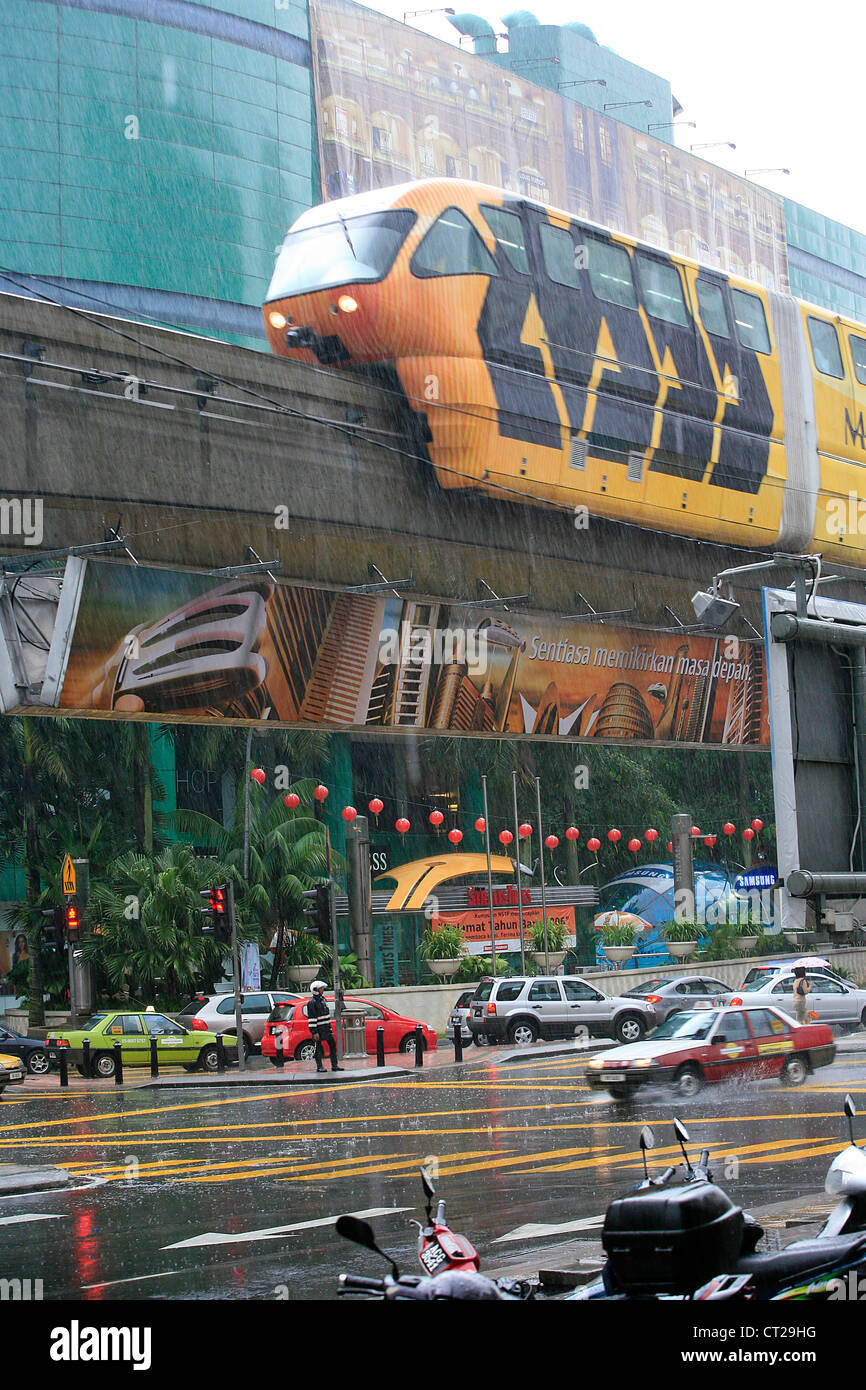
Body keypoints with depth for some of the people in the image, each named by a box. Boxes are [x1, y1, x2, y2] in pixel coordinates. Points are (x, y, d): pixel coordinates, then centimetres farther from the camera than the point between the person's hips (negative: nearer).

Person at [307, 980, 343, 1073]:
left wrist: (329, 1027, 20)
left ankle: (334, 1066, 11)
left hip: (326, 1028, 8)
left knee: (332, 1045, 6)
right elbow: (311, 1019, -17)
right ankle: (319, 1066, 10)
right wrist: (314, 1032, -20)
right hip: (318, 1029, -8)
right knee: (318, 1048, 0)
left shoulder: (323, 999, 13)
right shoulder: (312, 1002, -13)